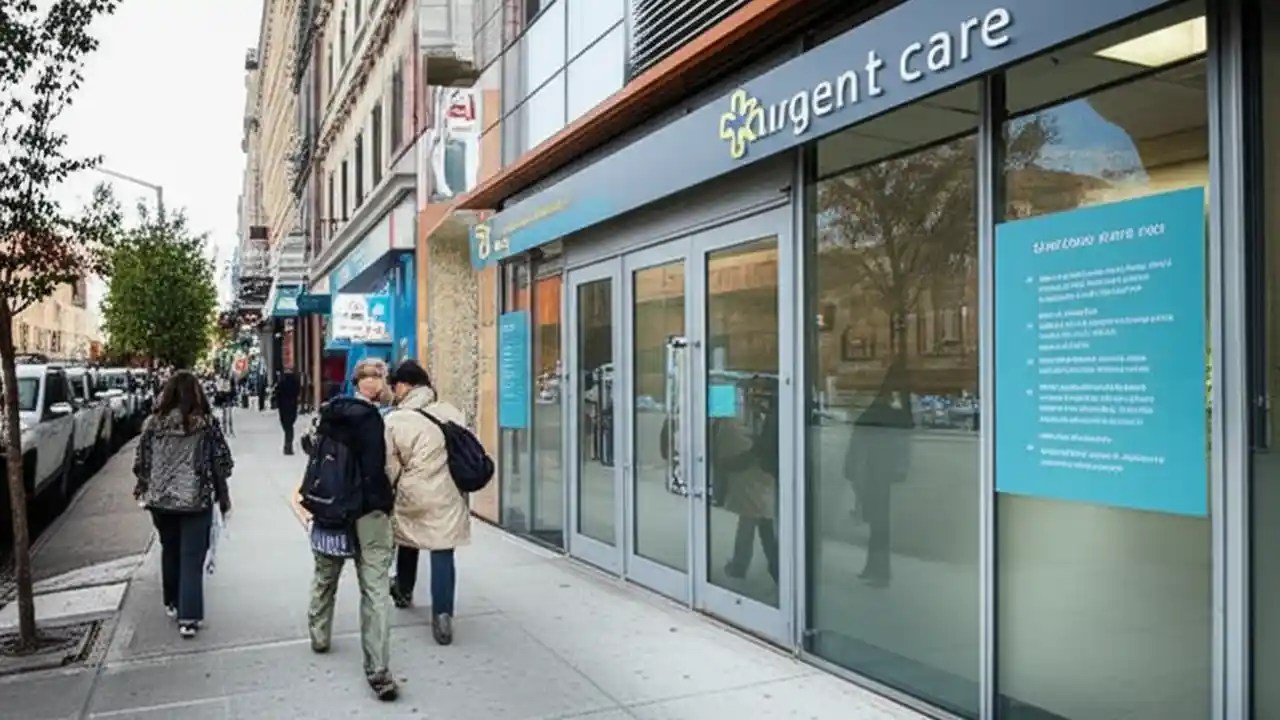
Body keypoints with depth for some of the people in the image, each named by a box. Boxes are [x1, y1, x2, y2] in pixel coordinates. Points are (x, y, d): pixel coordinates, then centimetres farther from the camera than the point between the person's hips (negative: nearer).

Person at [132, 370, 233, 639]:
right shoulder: (206, 424, -9)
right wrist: (223, 496, 7)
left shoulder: (153, 423, -3)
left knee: (169, 551, 22)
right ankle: (188, 617, -1)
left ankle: (172, 603, 35)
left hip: (161, 499, 3)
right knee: (192, 559, 2)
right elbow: (221, 464, -6)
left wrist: (143, 488, 22)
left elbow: (141, 463, 3)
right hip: (196, 500, -3)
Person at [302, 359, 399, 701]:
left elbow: (313, 447, 17)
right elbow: (374, 470, -20)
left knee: (324, 576, 28)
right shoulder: (368, 416, -16)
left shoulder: (330, 412, 6)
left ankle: (319, 637, 47)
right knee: (375, 591, -6)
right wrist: (385, 504, -10)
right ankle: (378, 670, -10)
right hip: (366, 513, -7)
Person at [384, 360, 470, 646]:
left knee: (407, 543, 26)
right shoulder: (452, 413, -3)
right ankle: (442, 614, -6)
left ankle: (403, 592, 46)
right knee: (443, 554, 2)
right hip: (446, 496, 0)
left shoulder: (394, 420, -9)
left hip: (411, 495, 0)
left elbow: (389, 467, -5)